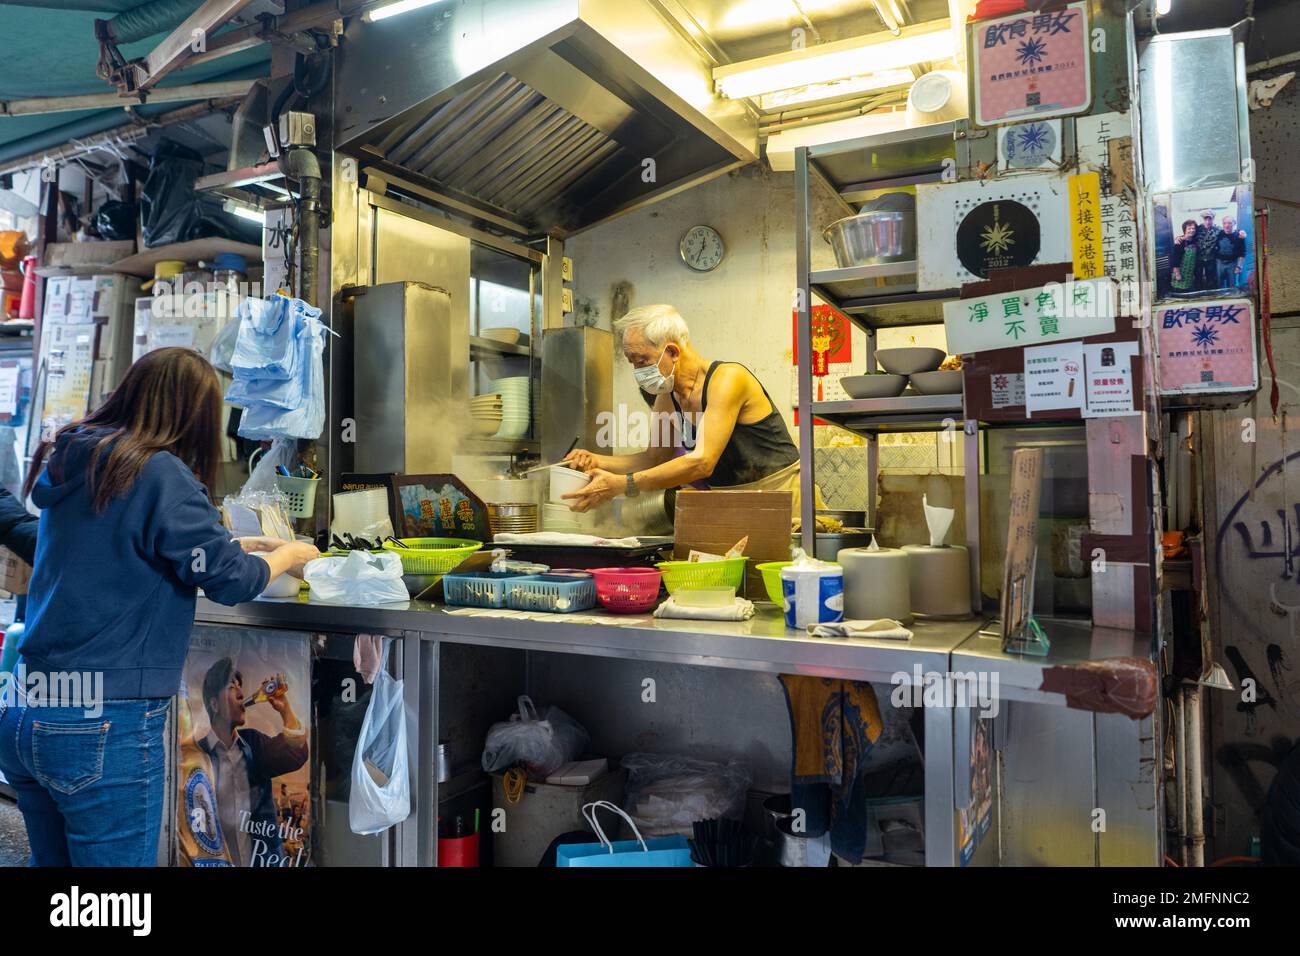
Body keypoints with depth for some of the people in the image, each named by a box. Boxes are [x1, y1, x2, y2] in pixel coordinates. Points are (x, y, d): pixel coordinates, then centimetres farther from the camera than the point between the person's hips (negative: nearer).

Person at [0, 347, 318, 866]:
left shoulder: (67, 465, 8)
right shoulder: (160, 473, -16)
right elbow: (231, 581, -14)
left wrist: (237, 545, 21)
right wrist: (288, 555, 6)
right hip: (105, 726, -8)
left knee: (53, 857, 22)